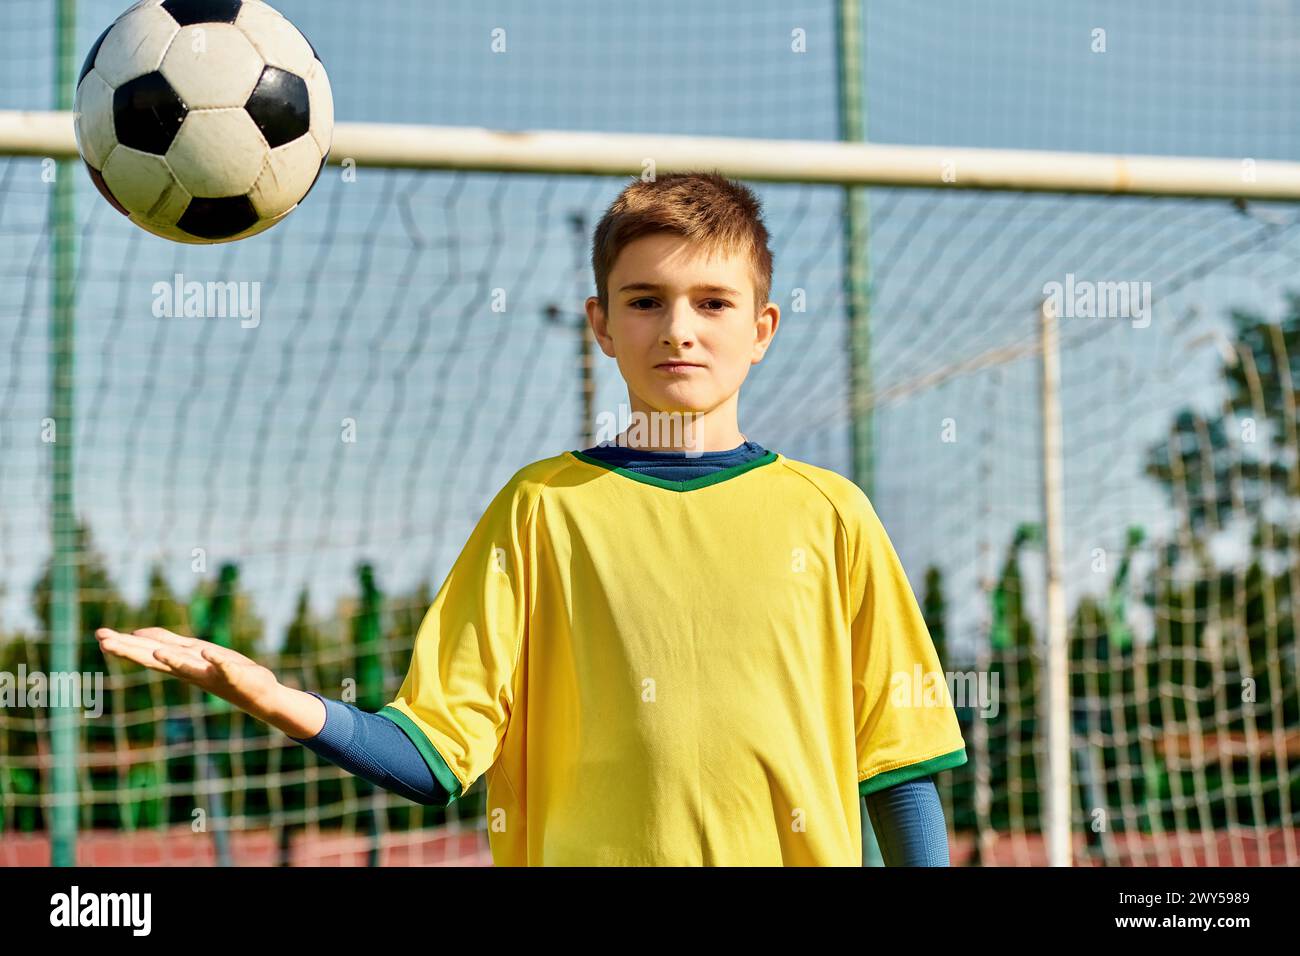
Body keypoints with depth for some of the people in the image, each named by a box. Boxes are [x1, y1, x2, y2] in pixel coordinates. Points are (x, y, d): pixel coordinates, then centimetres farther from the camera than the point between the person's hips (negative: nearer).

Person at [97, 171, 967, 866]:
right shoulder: (544, 506, 6)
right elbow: (440, 754, -1)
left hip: (804, 851, 1)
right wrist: (282, 704, -16)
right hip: (585, 855, -1)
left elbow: (898, 767, 9)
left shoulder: (826, 514, 7)